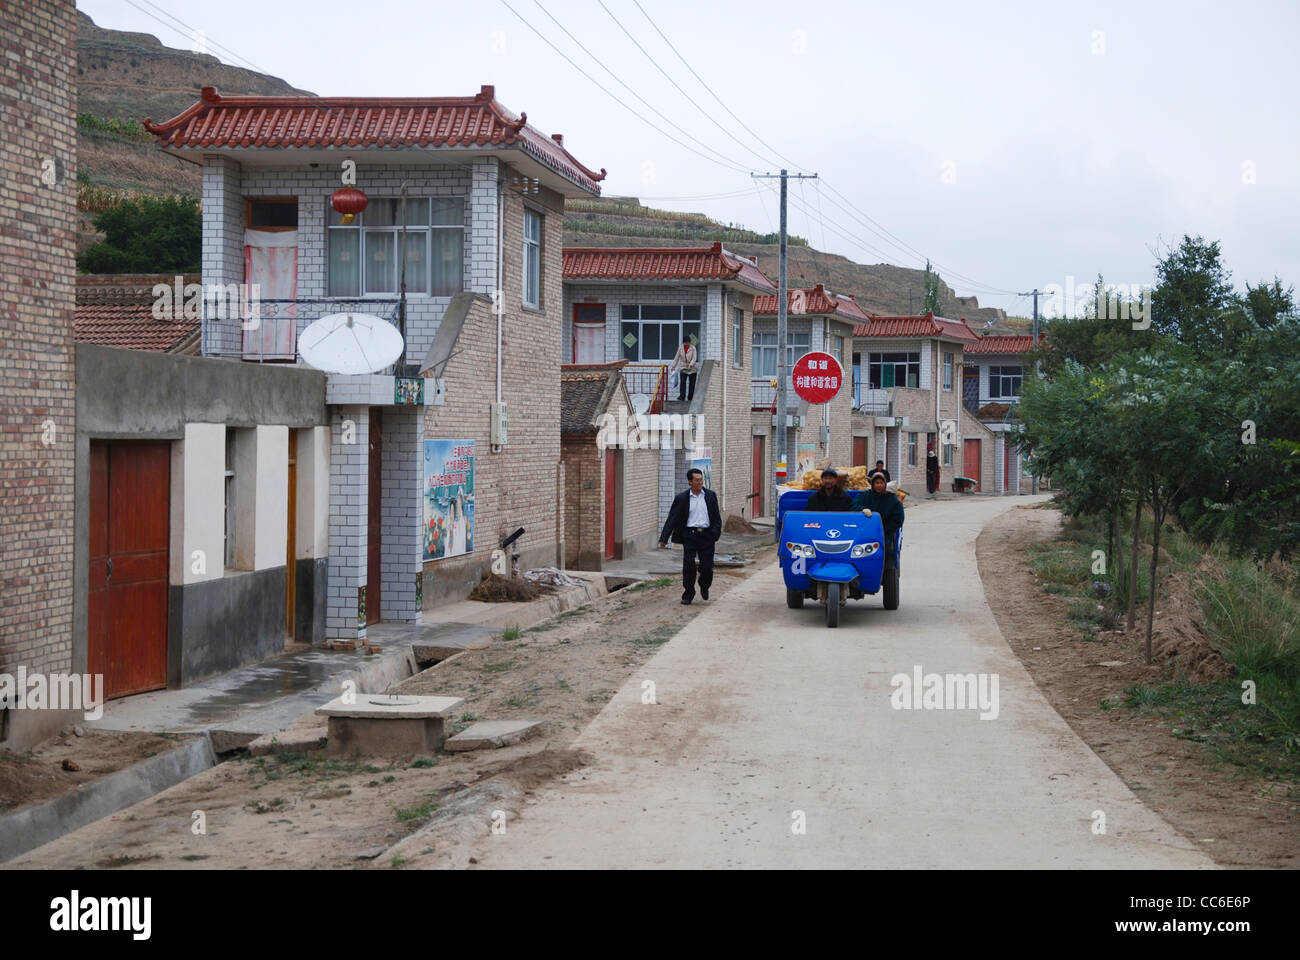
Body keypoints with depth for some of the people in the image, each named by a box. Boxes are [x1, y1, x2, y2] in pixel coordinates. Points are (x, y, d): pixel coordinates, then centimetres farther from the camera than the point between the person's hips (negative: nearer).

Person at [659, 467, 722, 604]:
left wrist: (715, 532, -6)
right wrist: (664, 539, -7)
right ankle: (688, 594, 11)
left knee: (707, 567, 1)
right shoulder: (682, 498, 0)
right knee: (688, 566, -3)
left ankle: (704, 587, 30)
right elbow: (672, 519, -1)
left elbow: (717, 517, 11)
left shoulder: (710, 496, 7)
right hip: (689, 535, -1)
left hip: (706, 535, 1)